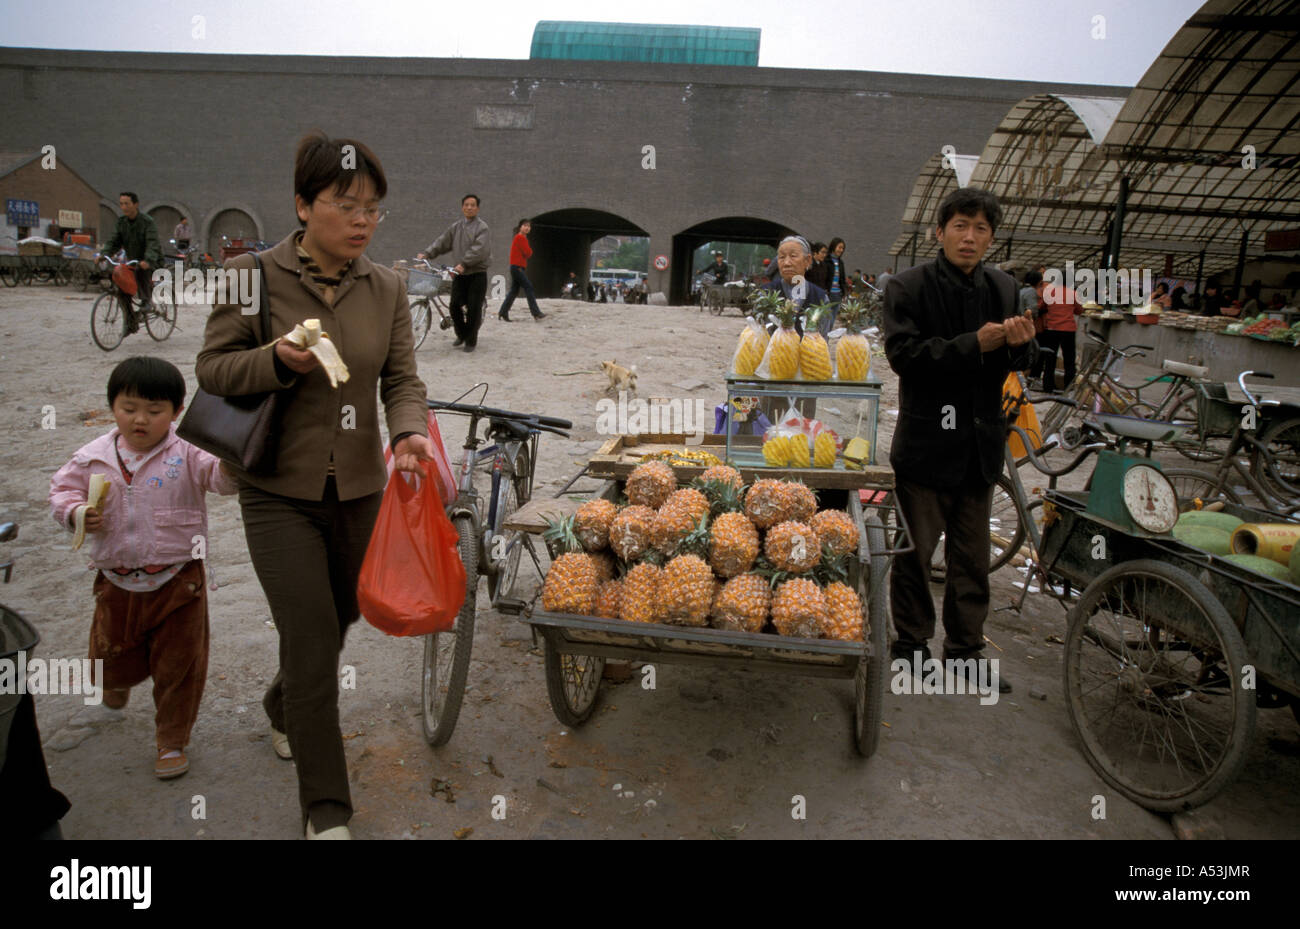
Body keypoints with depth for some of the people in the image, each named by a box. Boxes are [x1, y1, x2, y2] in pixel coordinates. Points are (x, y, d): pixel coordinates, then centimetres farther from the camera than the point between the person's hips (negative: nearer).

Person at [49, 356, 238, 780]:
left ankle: (172, 741, 24)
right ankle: (118, 683, 60)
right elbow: (62, 487, 11)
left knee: (178, 668, 5)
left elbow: (222, 477, -22)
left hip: (177, 582, -3)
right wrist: (75, 512, -10)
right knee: (112, 658, 21)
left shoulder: (187, 454, -10)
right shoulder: (93, 458, 1)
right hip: (118, 583, 4)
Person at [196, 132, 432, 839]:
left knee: (335, 623, 19)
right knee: (313, 639, -7)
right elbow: (211, 369, -3)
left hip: (359, 489, 4)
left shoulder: (386, 288, 1)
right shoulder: (252, 275, -8)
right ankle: (325, 809, 10)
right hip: (280, 491, -4)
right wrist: (277, 361, -22)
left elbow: (402, 379, -1)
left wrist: (409, 434, -22)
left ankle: (283, 708, 53)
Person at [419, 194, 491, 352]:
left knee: (473, 308, -5)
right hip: (460, 274, 5)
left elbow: (479, 250, -20)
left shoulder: (482, 228, -7)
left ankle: (471, 341, 8)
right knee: (454, 306, 2)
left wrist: (464, 263, -30)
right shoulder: (456, 227, 12)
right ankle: (461, 335, 23)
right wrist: (426, 253, -1)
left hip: (477, 274, -5)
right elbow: (442, 242, 12)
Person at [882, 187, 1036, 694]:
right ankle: (911, 643, 22)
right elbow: (904, 353, -16)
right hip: (925, 439, -4)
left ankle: (965, 649, 25)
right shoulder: (908, 287, -5)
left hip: (980, 441, 5)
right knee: (915, 549, 5)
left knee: (972, 555, 12)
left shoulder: (1003, 288, 9)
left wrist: (1019, 344, -11)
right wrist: (975, 344, -23)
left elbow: (1019, 363, 13)